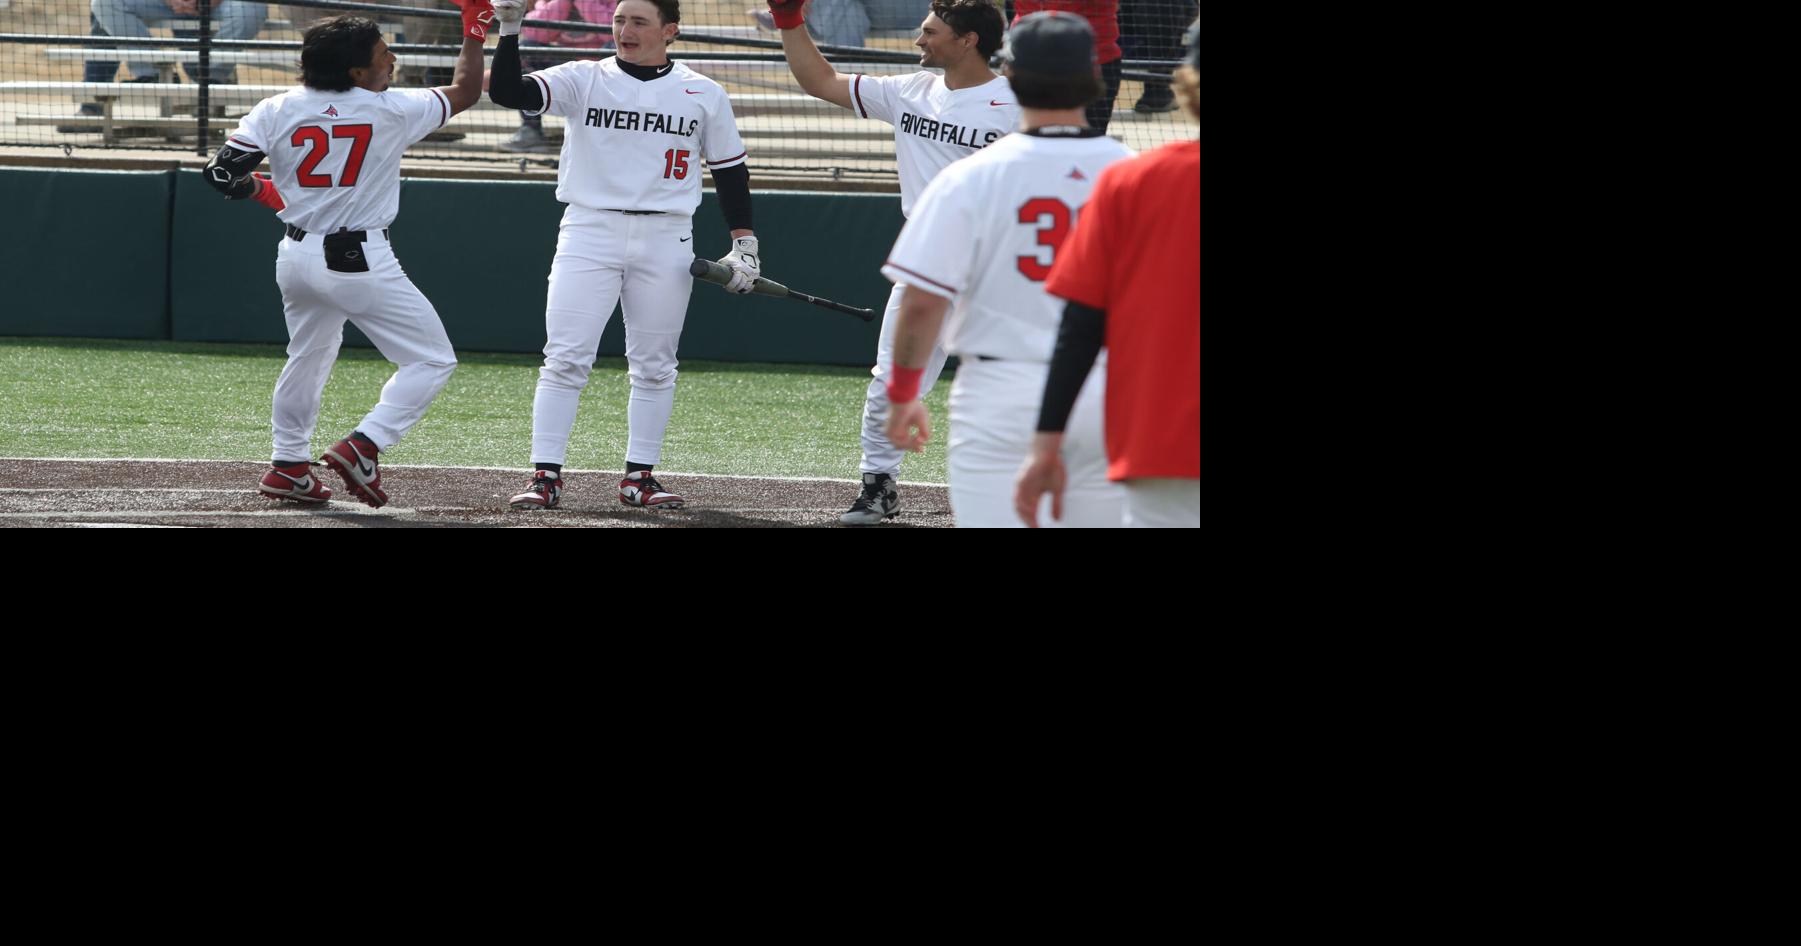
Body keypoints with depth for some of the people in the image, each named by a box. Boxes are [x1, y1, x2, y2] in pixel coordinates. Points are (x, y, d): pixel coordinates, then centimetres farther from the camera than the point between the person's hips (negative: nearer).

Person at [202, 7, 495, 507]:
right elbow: (465, 92, 3)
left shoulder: (277, 111, -2)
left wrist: (264, 193, 14)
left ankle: (288, 466, 30)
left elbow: (222, 171, -6)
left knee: (308, 356, 28)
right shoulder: (391, 110, -10)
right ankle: (364, 447, -12)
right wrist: (475, 30, 15)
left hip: (297, 256, 6)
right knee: (432, 359, 3)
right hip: (360, 260, -6)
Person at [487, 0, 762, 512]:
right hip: (590, 234, -1)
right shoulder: (584, 81, 2)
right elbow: (507, 92, -10)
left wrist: (744, 244, 6)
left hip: (666, 241, 1)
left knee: (654, 367, 5)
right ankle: (546, 476, -6)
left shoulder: (704, 95, 6)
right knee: (565, 359, -8)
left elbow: (730, 169, 12)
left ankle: (640, 477, 14)